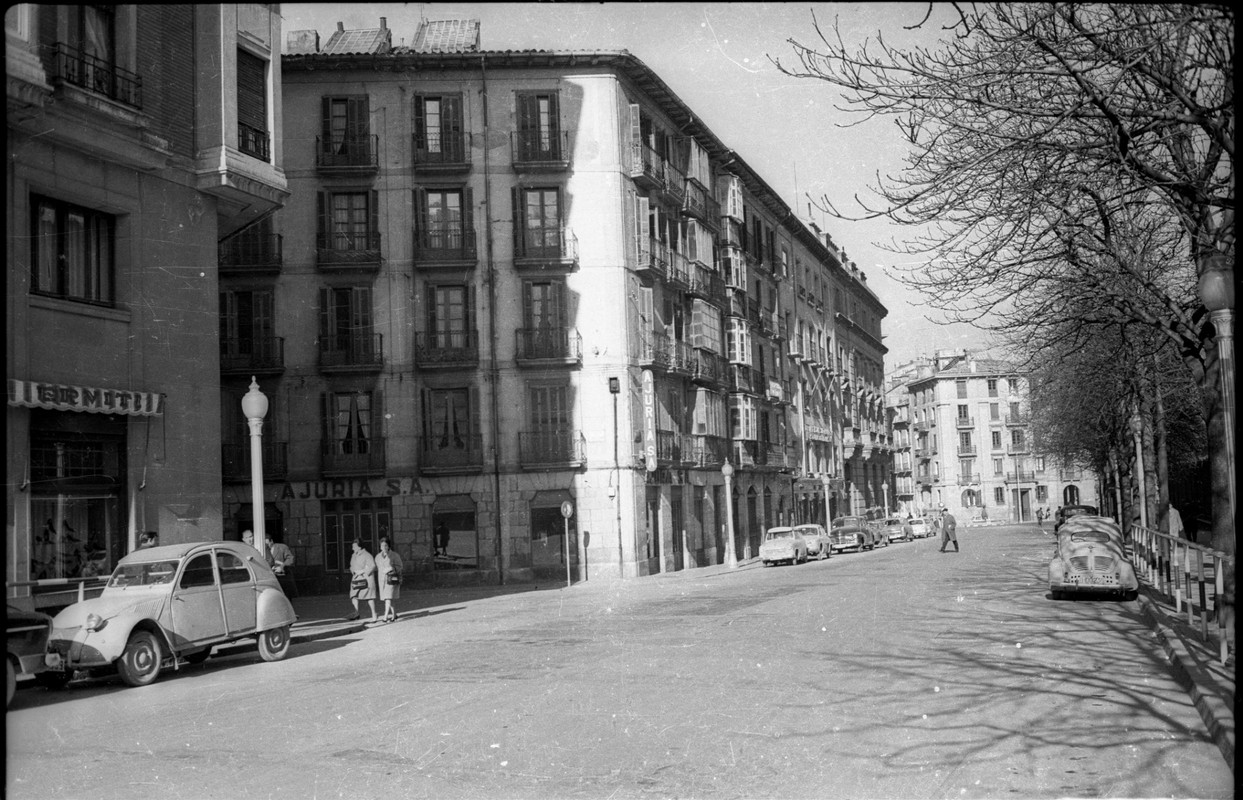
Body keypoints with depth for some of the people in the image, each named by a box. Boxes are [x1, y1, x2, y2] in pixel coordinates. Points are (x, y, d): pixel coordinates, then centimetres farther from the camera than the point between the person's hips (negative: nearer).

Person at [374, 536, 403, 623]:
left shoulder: (394, 555, -3)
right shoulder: (378, 556, 13)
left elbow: (399, 567, -4)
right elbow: (376, 568, 15)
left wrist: (392, 569, -22)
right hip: (382, 579, 5)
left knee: (388, 598, -14)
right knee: (386, 599, 7)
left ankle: (386, 616, -19)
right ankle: (393, 614, 22)